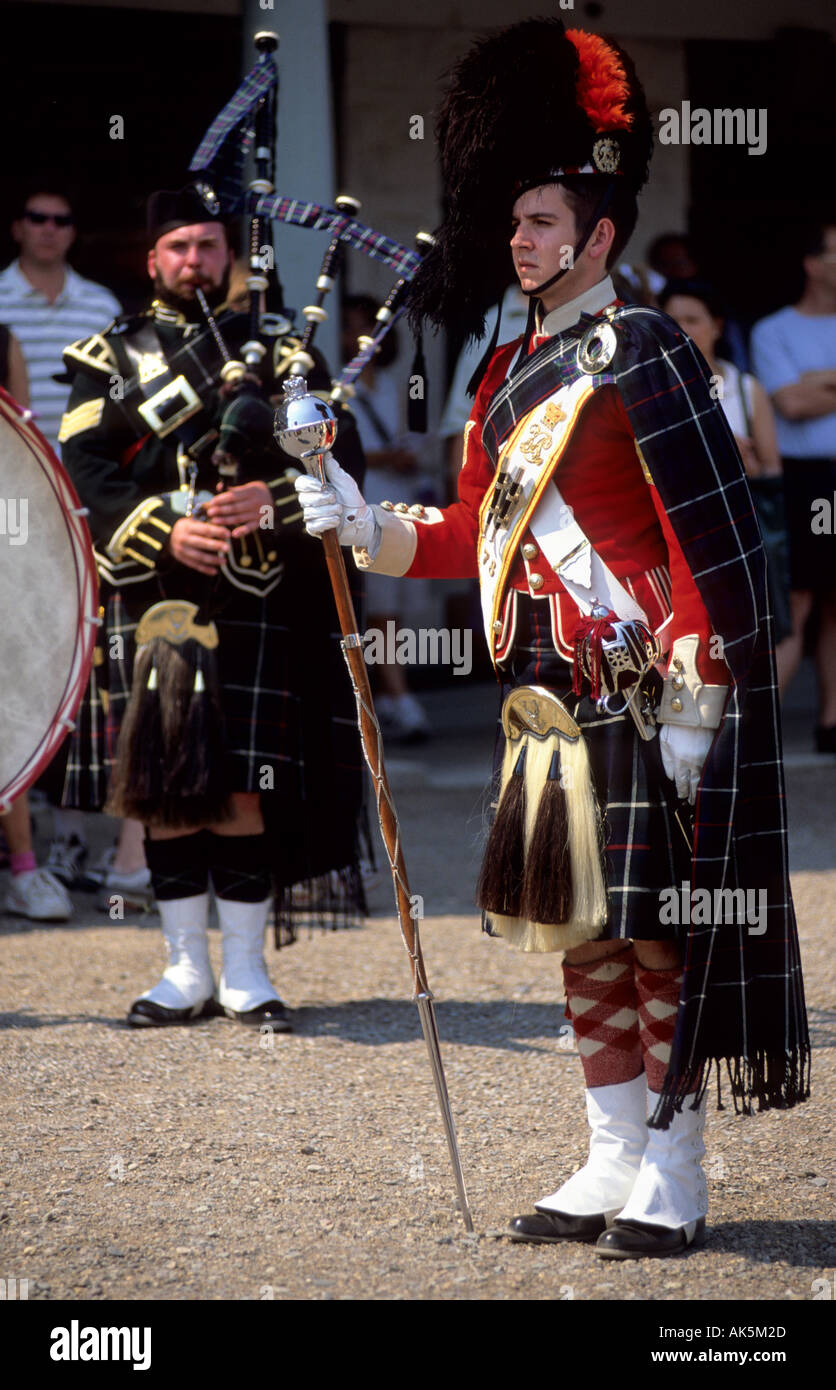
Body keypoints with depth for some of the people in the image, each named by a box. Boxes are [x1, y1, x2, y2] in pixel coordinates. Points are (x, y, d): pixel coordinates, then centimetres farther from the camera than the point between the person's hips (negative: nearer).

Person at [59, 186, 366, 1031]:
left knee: (246, 786, -3)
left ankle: (245, 975, 5)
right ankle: (186, 972, 11)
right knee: (164, 787, 2)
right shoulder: (112, 357, 12)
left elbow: (340, 455, 1)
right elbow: (88, 469, -1)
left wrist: (276, 501, -20)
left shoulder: (278, 352, 12)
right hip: (152, 601, 1)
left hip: (256, 604, -1)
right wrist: (164, 531, -17)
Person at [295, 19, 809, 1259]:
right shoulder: (513, 377, 14)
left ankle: (674, 1184, 5)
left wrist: (697, 701, -19)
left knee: (660, 933, -2)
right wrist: (366, 526, 2)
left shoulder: (643, 357, -11)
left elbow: (716, 540, -15)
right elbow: (479, 535, 18)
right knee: (580, 936, 11)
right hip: (552, 704, 8)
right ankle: (613, 1166, 20)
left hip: (648, 701, -8)